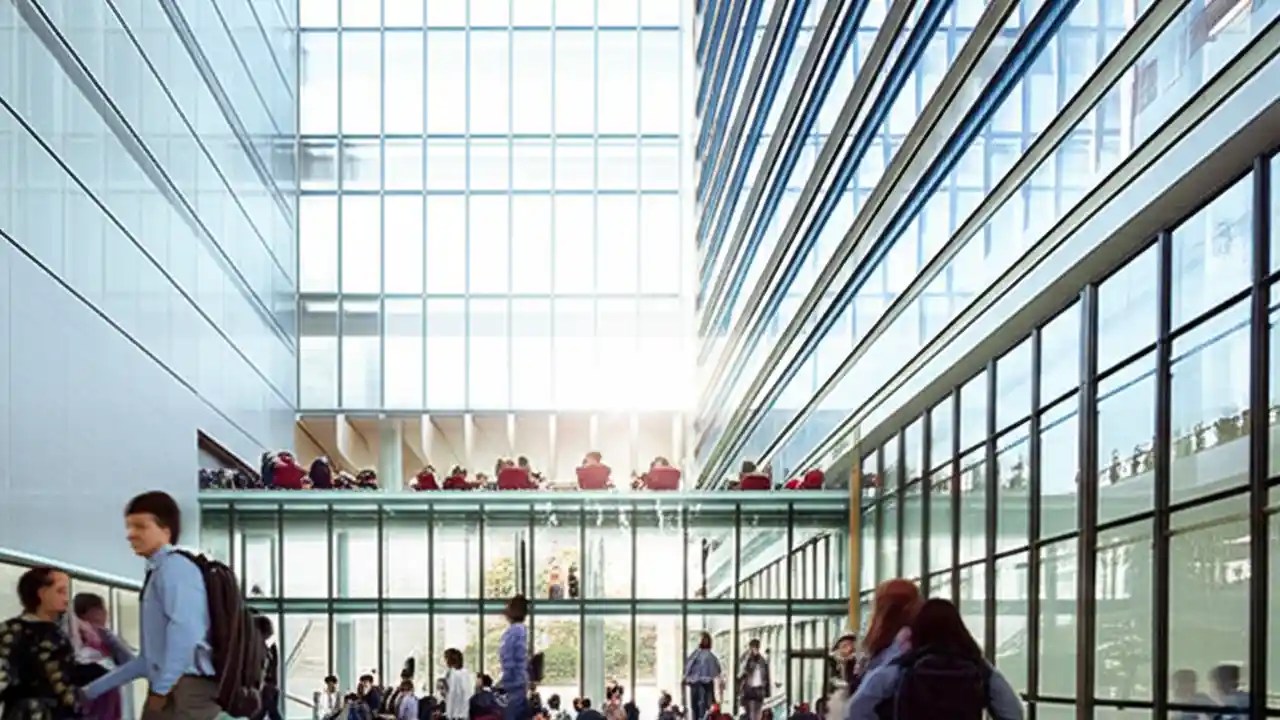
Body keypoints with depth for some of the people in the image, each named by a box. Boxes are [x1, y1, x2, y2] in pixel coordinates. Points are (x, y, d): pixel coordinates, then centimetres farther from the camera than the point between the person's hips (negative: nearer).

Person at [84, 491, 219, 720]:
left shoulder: (175, 567, -5)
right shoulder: (158, 573, 25)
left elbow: (184, 630, -22)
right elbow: (150, 657, 30)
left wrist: (162, 687, -19)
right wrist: (92, 691, 34)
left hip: (183, 691, -10)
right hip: (167, 692, 10)